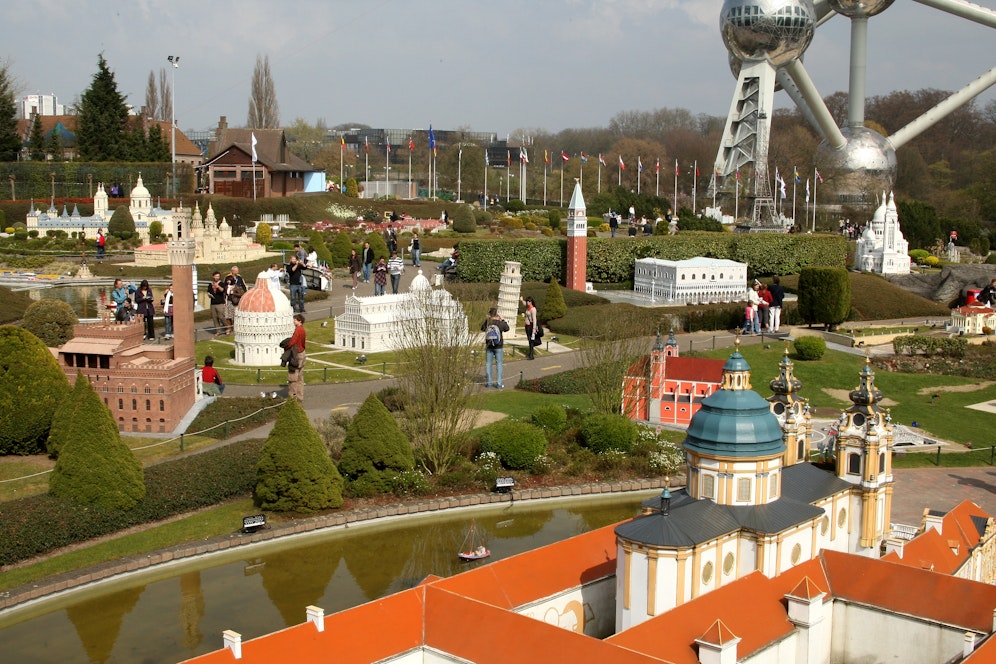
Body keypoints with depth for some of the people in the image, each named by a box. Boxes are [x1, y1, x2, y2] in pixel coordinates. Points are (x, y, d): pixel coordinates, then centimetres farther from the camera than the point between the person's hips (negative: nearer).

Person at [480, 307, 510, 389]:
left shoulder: (487, 322, -11)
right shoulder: (500, 323, -15)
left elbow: (482, 329, 8)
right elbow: (507, 328, 4)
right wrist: (502, 319, 7)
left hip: (489, 346, 2)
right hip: (499, 347, -2)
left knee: (488, 363, 12)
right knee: (499, 364, 6)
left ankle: (488, 382, 15)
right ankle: (499, 383, 5)